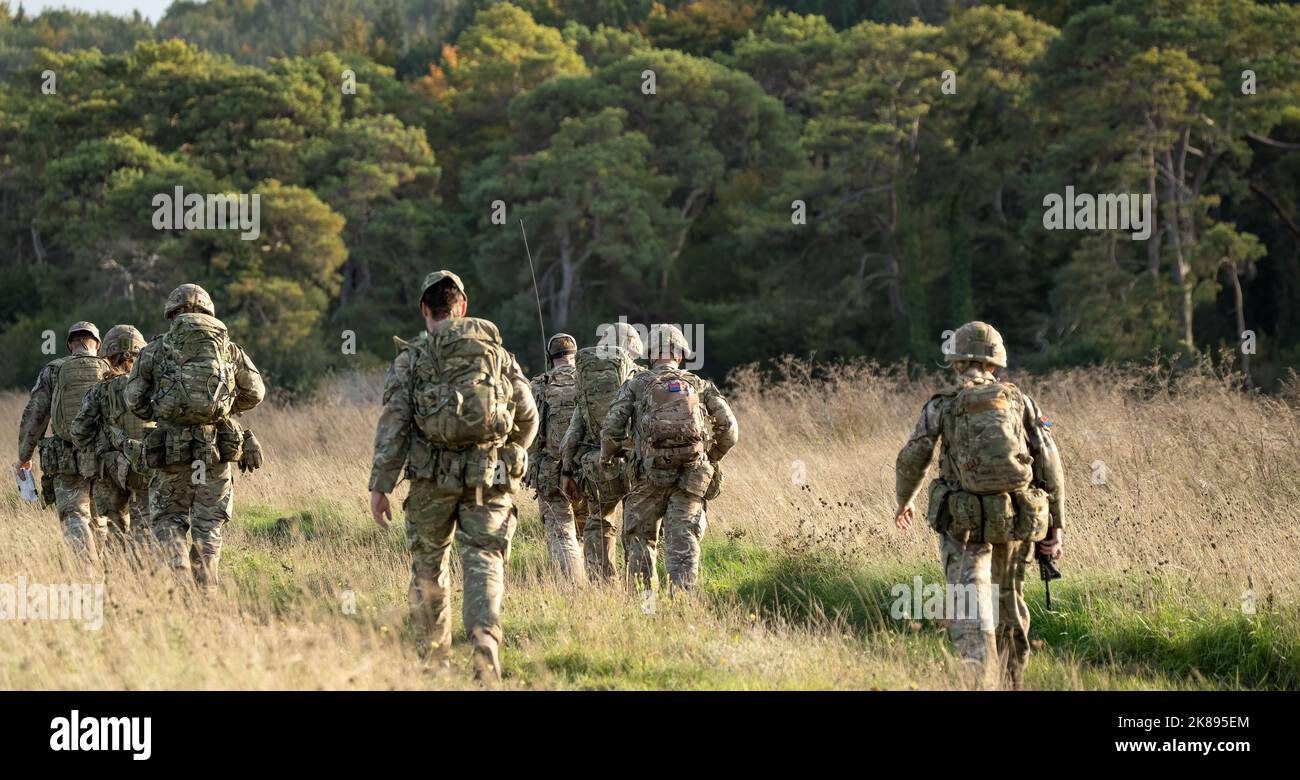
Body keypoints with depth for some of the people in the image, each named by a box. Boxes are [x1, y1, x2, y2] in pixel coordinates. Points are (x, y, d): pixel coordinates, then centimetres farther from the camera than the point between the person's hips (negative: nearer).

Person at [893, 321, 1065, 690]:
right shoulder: (1018, 400, 7)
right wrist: (1055, 524, 6)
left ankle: (979, 683, -28)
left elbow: (911, 462, 0)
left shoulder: (942, 405, 1)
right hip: (1016, 519, 3)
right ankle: (1011, 682, 33)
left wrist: (904, 502, 21)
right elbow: (1049, 462, 2)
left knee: (970, 614, -9)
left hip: (965, 522, -3)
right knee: (1010, 602, 23)